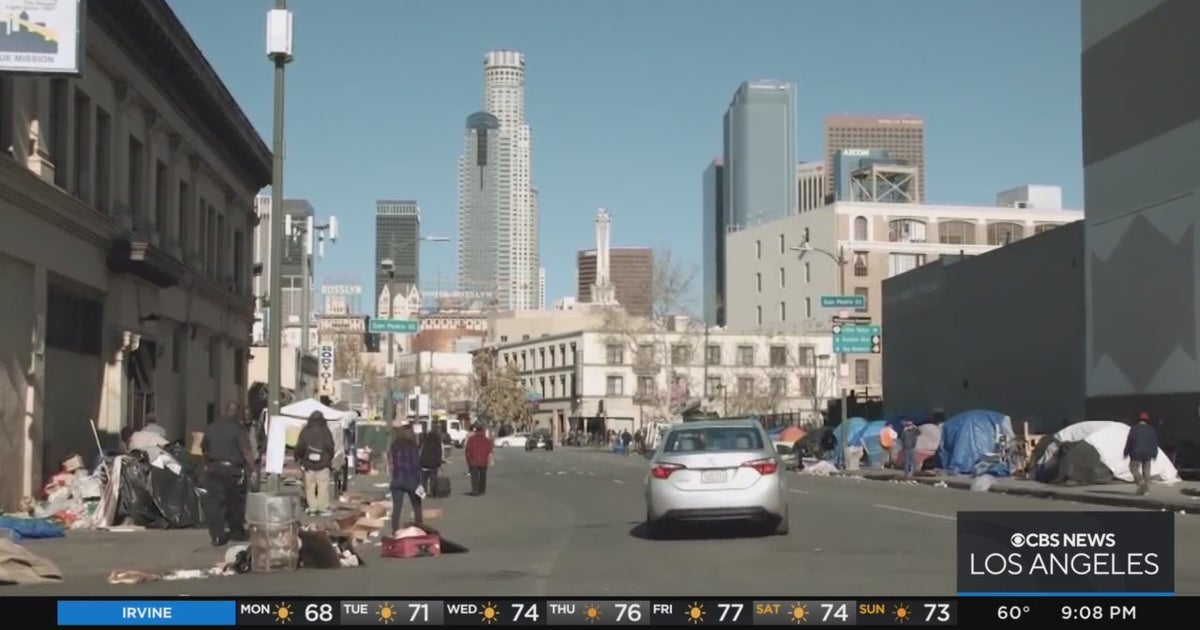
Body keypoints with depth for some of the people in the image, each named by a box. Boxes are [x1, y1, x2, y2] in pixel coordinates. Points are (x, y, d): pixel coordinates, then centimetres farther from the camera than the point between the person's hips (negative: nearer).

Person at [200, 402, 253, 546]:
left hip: (213, 468, 4)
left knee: (214, 502, 2)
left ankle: (217, 536, -3)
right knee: (235, 502, 11)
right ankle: (237, 532, 21)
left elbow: (203, 447, 18)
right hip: (232, 469, -4)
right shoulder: (238, 428, -10)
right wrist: (253, 468, -13)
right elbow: (246, 451, -16)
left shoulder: (211, 427, 7)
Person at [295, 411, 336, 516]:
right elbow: (331, 447, 0)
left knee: (310, 486, 7)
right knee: (323, 486, 0)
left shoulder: (304, 432, 4)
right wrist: (330, 458, 15)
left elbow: (299, 447, 2)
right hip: (323, 464, -2)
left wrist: (299, 459, 17)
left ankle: (312, 508, 6)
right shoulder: (326, 431, 0)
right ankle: (323, 508, -2)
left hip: (308, 464, 2)